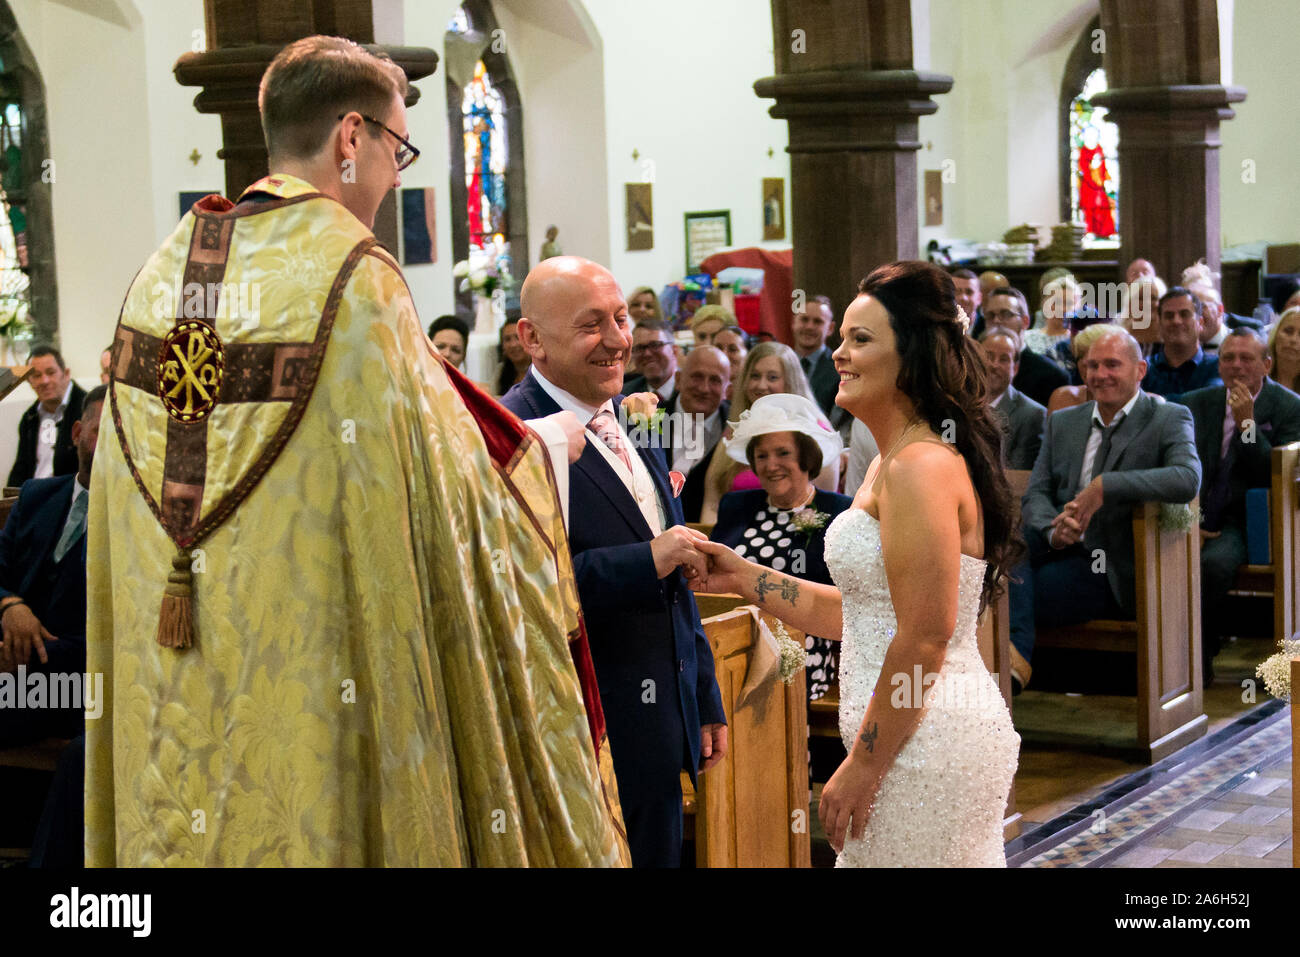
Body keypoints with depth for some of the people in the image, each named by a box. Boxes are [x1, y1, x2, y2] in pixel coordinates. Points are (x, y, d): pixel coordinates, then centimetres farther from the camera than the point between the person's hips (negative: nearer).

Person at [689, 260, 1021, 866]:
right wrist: (744, 578, 13)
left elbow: (925, 639, -21)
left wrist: (863, 765, -17)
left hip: (928, 744, -10)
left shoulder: (921, 467, -18)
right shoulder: (890, 464, 14)